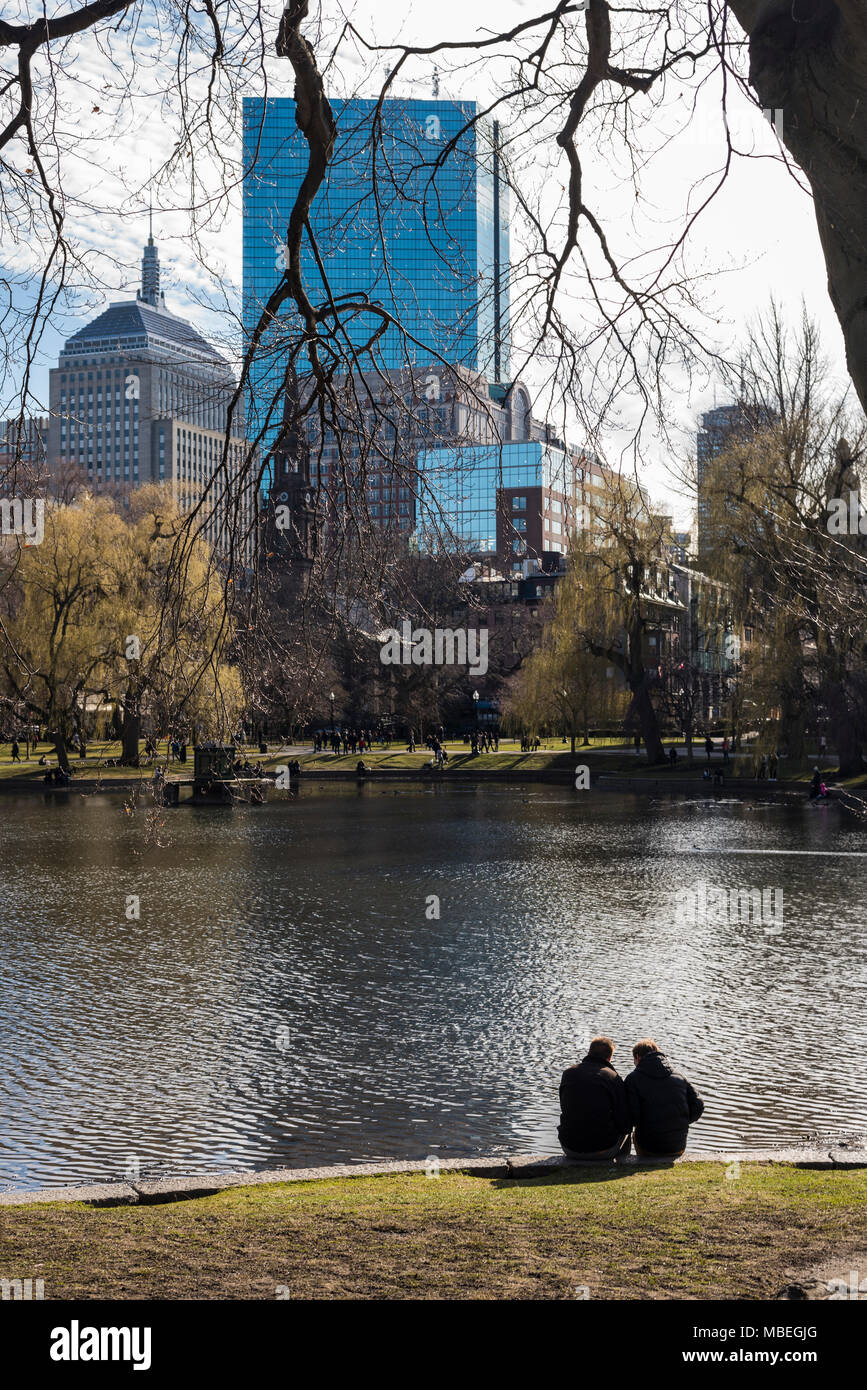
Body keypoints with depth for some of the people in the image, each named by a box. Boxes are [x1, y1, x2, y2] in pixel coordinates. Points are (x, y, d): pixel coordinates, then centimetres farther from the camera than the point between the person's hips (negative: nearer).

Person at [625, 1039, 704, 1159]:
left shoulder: (633, 1078, -6)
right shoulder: (678, 1076, 6)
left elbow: (632, 1118, -16)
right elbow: (698, 1106, 0)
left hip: (649, 1148, -3)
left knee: (636, 1133, 30)